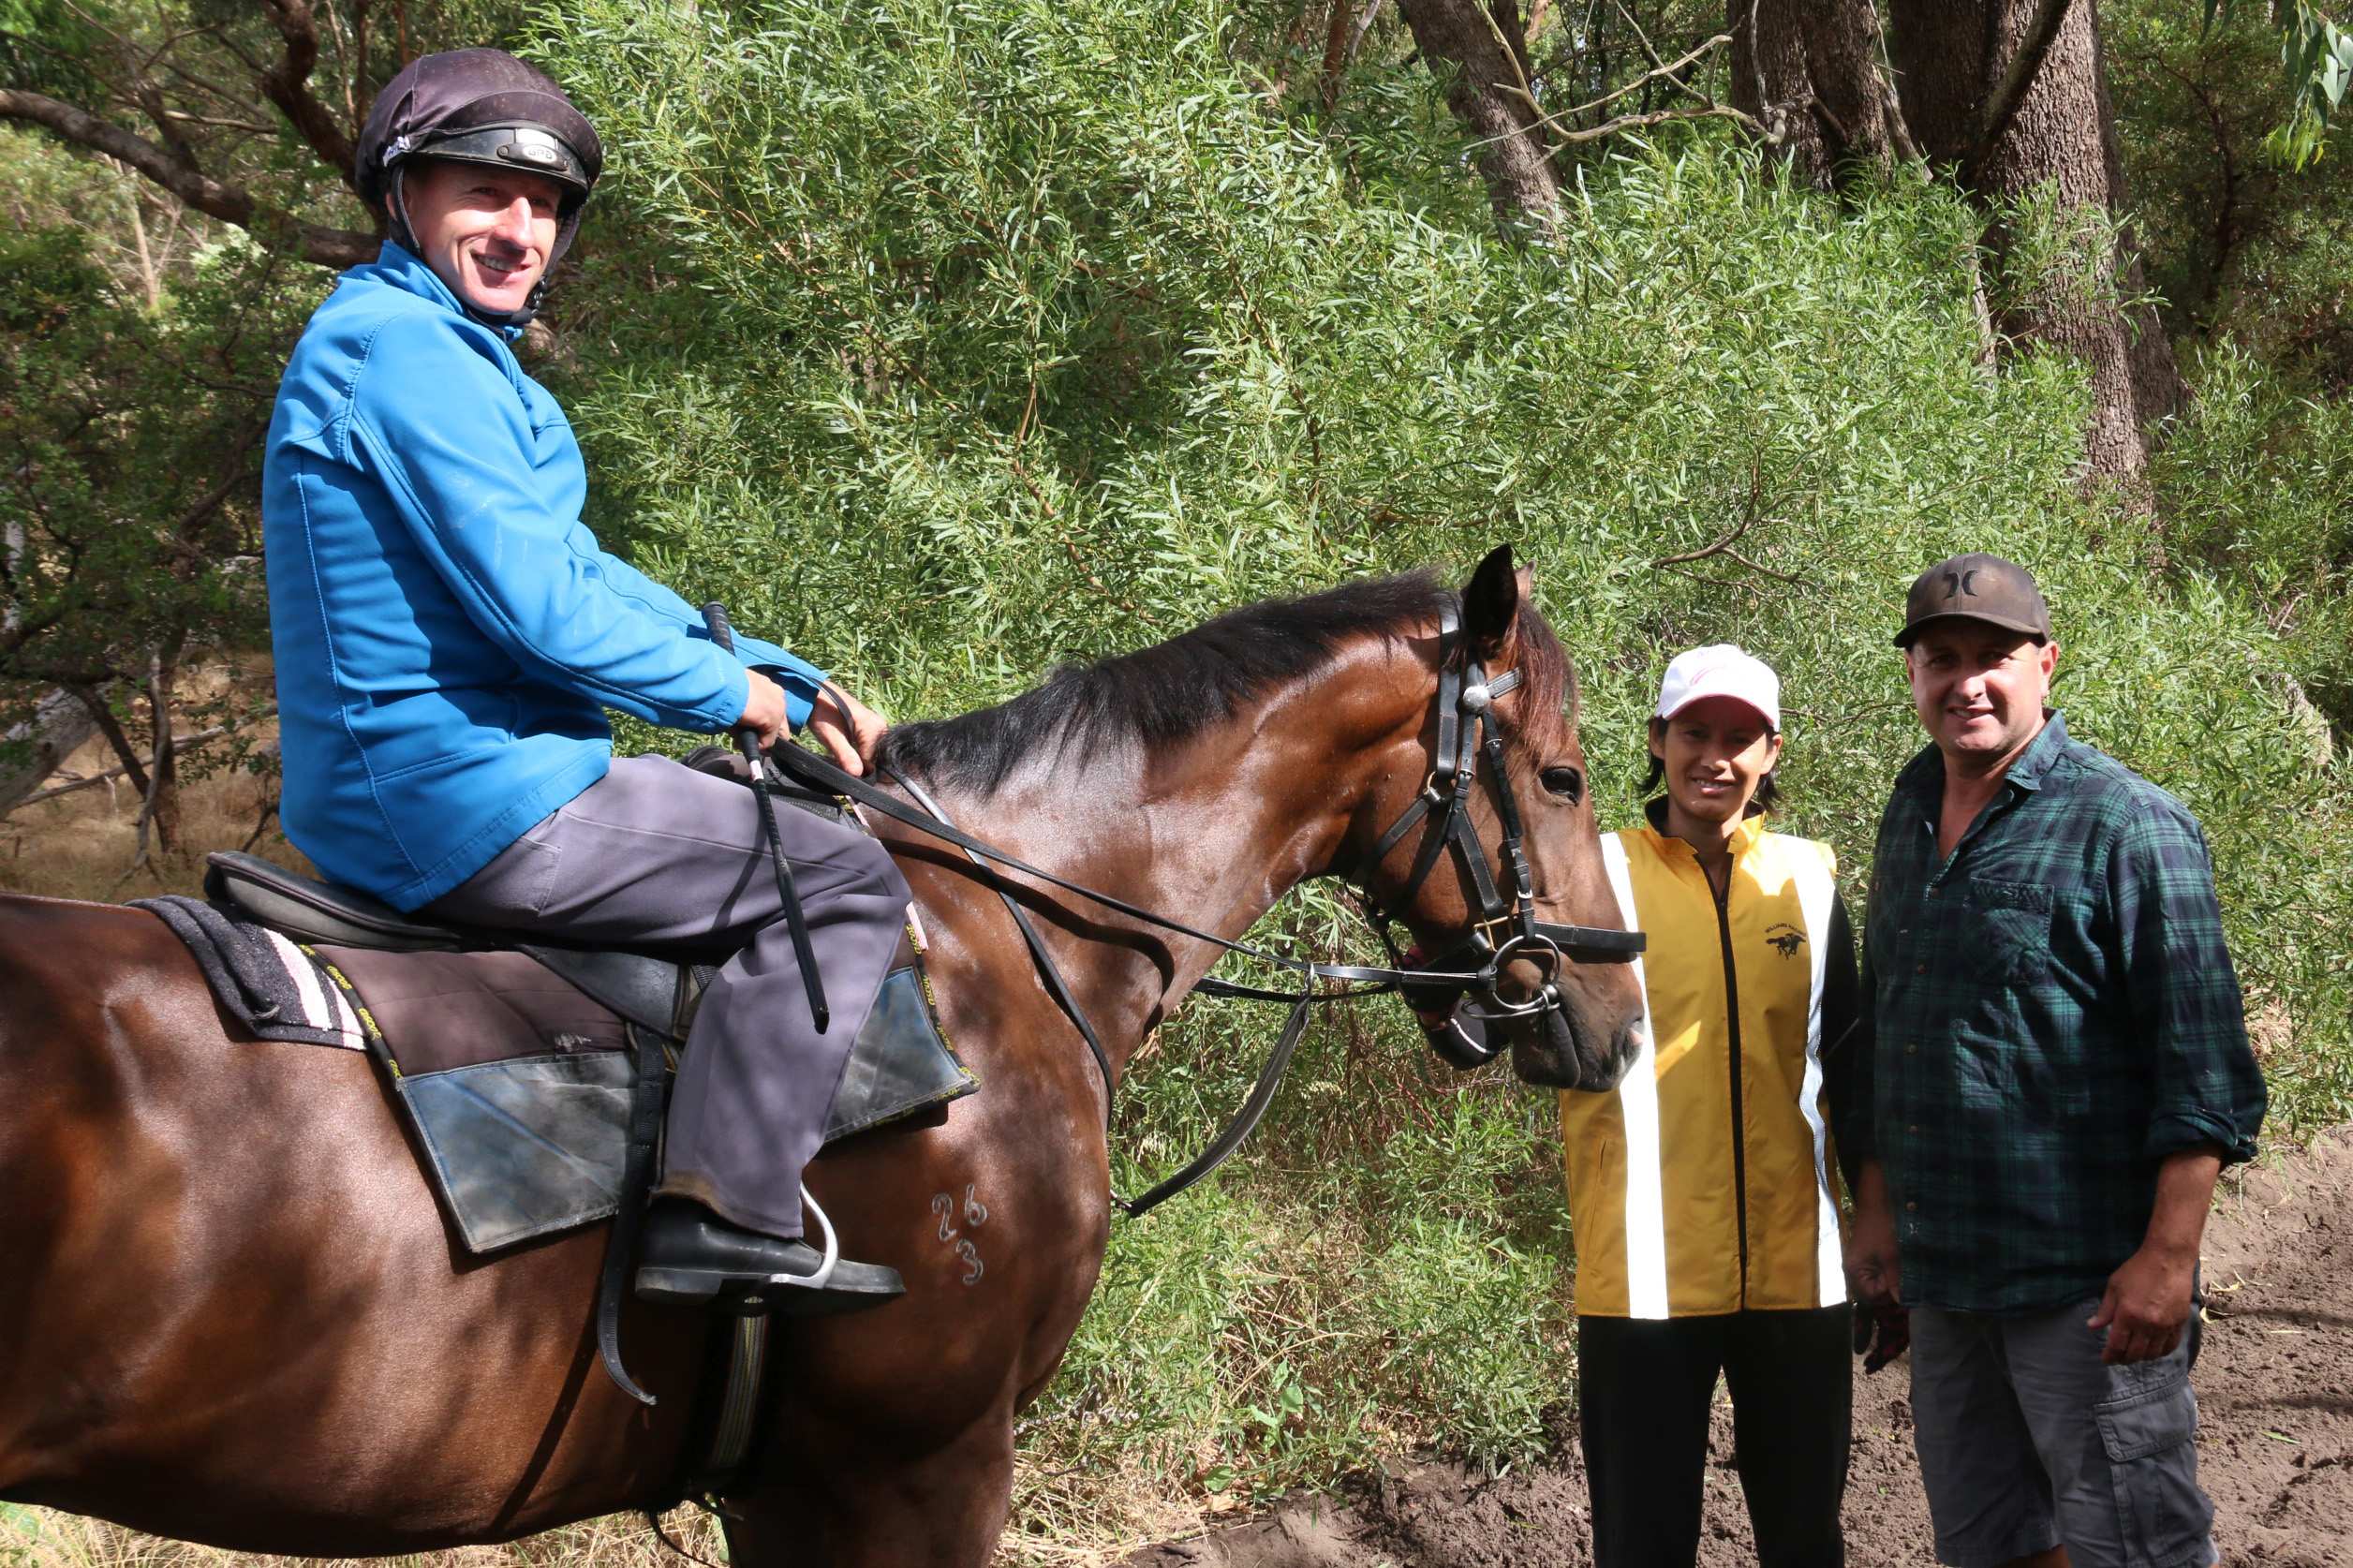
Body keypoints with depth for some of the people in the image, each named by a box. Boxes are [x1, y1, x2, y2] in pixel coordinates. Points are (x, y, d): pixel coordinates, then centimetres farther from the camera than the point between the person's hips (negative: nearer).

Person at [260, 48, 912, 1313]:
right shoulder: (406, 351, -15)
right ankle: (723, 1217, -16)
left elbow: (579, 572, 22)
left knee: (765, 824, 30)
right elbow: (542, 606, -22)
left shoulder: (448, 351, 19)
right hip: (472, 800, -11)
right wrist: (736, 691, -7)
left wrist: (785, 684, 14)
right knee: (844, 878, -7)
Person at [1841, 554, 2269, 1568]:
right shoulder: (1910, 820, 13)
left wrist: (2166, 1256, -19)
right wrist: (1876, 1209, 19)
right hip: (1942, 1276, 7)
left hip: (2090, 1285, -7)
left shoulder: (2129, 826, -9)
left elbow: (2202, 1070, -13)